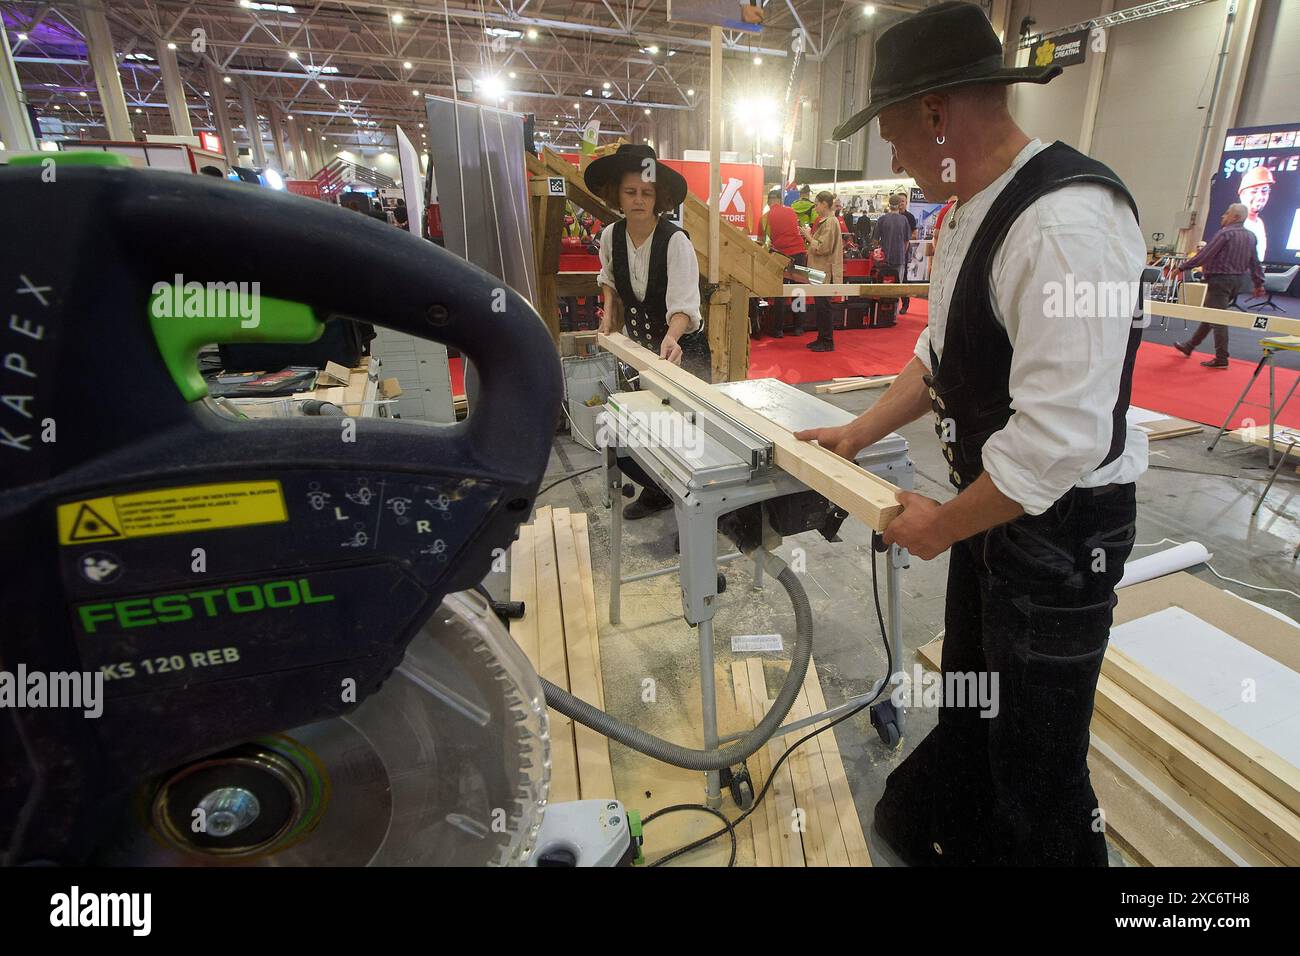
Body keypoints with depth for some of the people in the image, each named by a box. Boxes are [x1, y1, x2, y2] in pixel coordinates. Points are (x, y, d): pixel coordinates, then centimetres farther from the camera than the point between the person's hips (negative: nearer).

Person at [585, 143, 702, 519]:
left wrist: (671, 338, -50)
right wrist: (609, 310, 3)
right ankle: (657, 489, 28)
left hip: (676, 341, -5)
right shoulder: (611, 235, -4)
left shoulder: (675, 241, -22)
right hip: (635, 340, 5)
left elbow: (684, 305, -32)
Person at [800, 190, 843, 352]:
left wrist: (809, 236, -10)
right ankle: (821, 338, 21)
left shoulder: (830, 222, -15)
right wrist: (810, 235, 8)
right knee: (819, 306, 13)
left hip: (826, 272, -10)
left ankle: (828, 342, 2)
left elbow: (822, 248, -20)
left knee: (823, 306, -5)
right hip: (821, 270, 10)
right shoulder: (825, 221, 15)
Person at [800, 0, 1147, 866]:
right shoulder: (973, 212, 5)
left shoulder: (1067, 222, -26)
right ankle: (939, 835, 51)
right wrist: (857, 435, 10)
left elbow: (1061, 437, -30)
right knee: (971, 692, 27)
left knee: (1036, 752, 10)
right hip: (990, 500, 9)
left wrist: (943, 527, -17)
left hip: (1061, 522, -9)